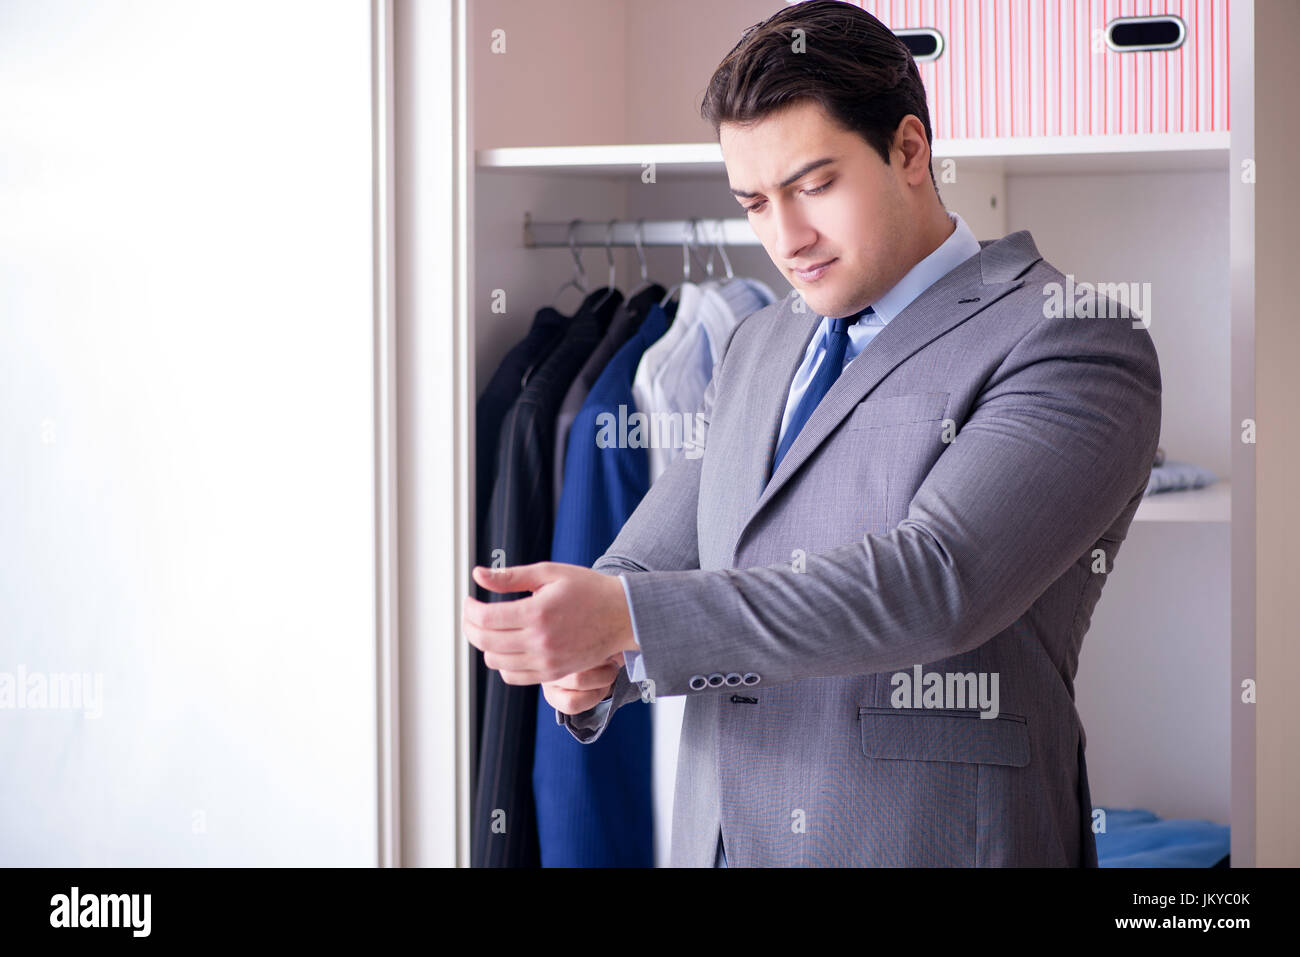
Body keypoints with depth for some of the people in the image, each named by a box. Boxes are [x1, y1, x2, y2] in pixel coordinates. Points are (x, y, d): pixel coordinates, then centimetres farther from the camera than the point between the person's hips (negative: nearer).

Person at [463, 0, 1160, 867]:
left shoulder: (1073, 343, -11)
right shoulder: (758, 350, 13)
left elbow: (936, 582, -23)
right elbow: (647, 562, 12)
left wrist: (626, 618, -28)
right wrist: (583, 662, -12)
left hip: (929, 839, -6)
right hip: (719, 842, 6)